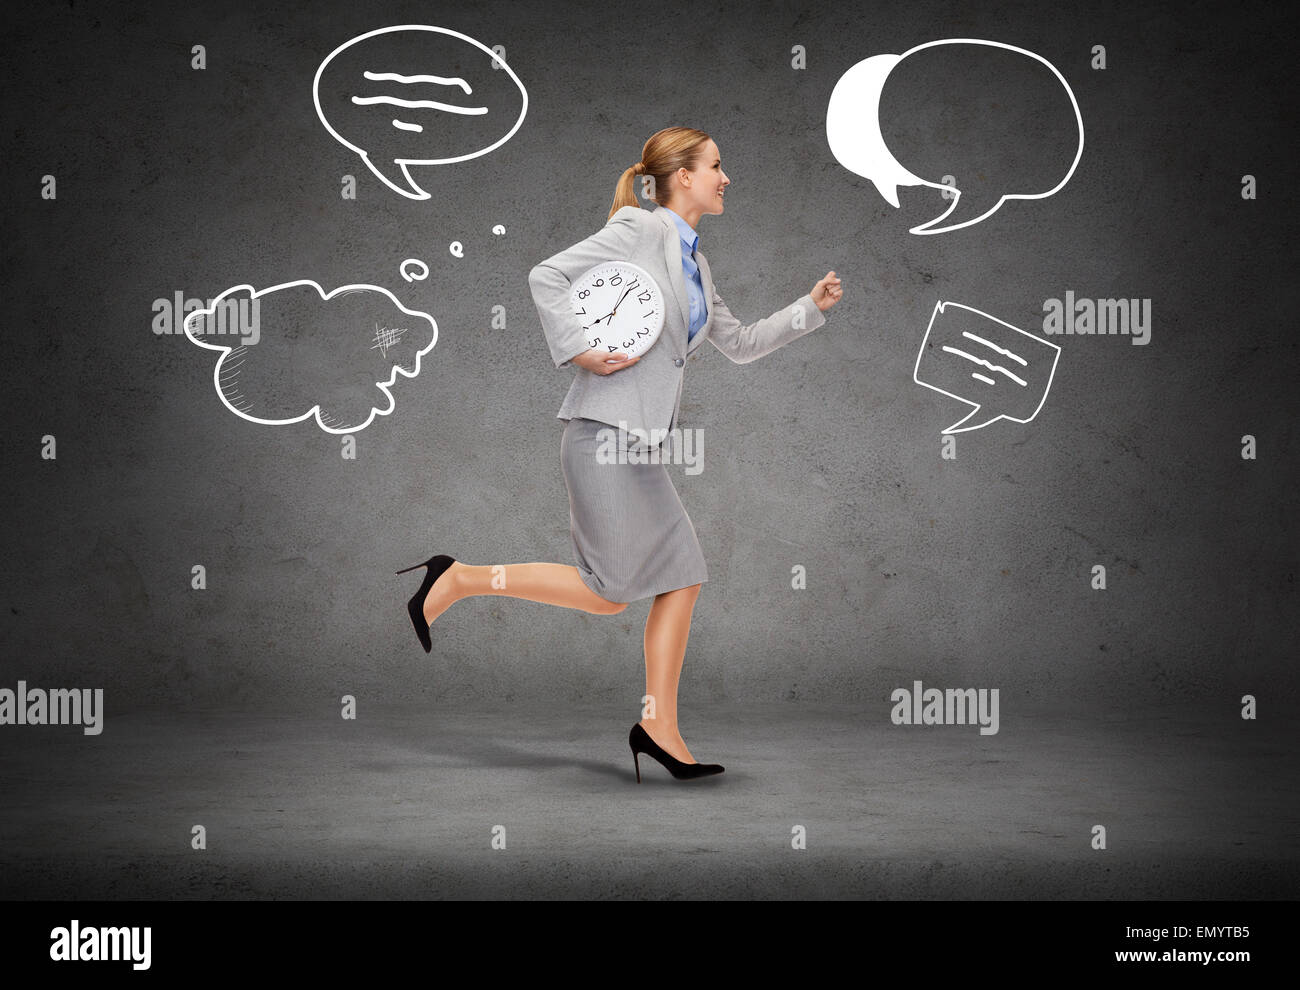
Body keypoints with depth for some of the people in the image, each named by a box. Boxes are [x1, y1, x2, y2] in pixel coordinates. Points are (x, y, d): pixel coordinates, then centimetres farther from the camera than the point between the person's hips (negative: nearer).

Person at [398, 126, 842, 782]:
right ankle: (459, 579, 3)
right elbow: (547, 277, -11)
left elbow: (740, 344, 28)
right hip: (605, 431, -9)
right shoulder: (639, 230, -6)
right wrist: (579, 351, -18)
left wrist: (811, 307, 23)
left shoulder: (694, 264, 19)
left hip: (640, 442, 9)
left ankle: (659, 727, 7)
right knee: (611, 592, -8)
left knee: (683, 577, 3)